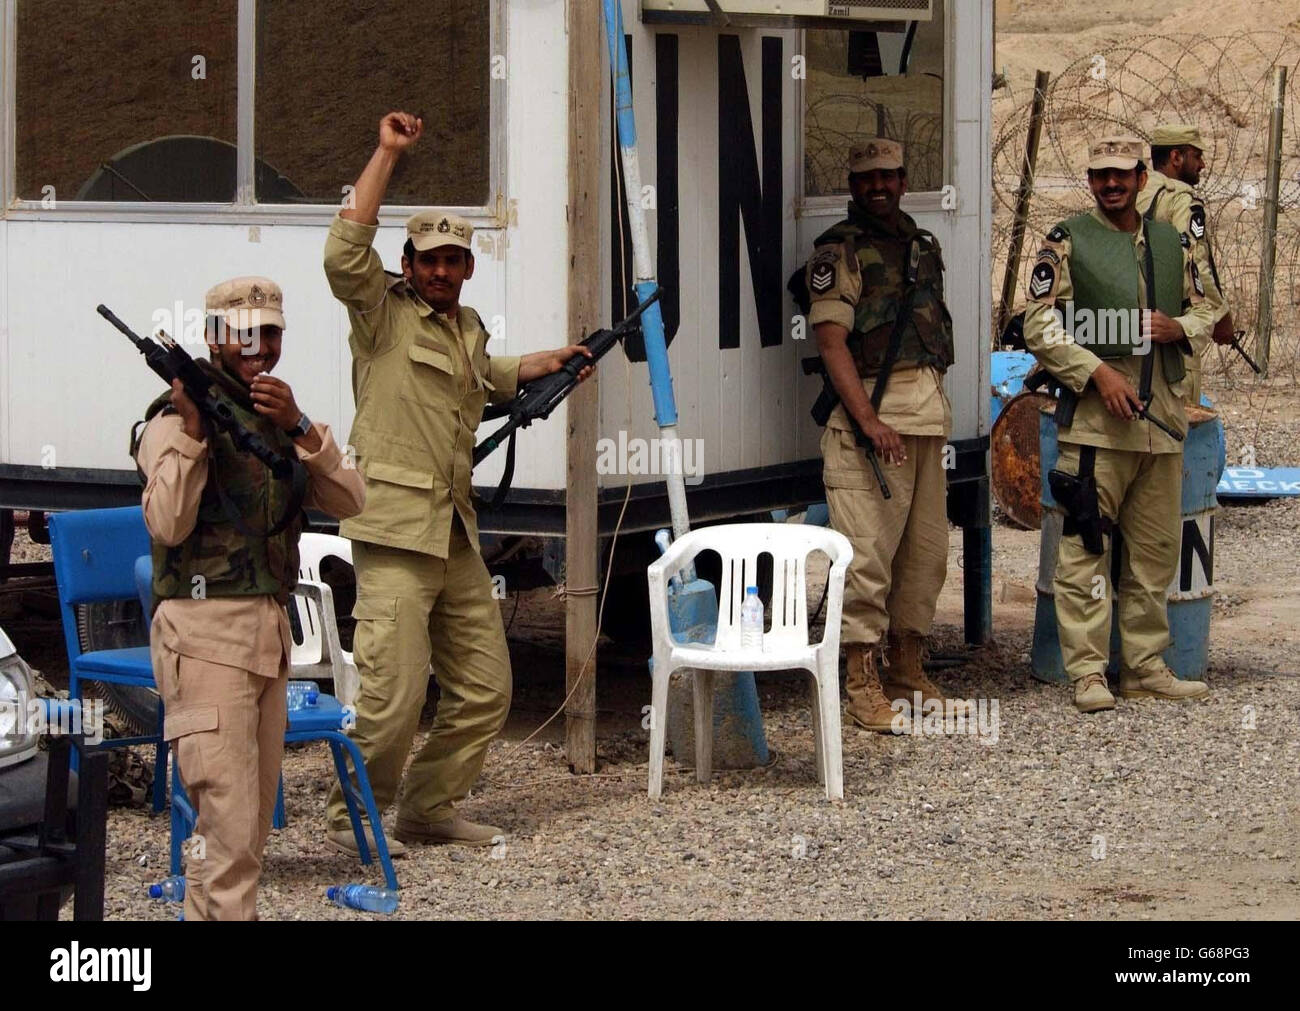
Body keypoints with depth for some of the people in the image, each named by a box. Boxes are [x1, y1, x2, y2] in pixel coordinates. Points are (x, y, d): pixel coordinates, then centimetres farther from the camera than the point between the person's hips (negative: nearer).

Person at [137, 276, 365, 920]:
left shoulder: (278, 418, 16)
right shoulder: (176, 419, -7)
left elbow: (347, 502, 3)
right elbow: (168, 525, -20)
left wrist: (300, 428, -12)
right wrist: (191, 426, -25)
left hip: (269, 631, 8)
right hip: (206, 632, -8)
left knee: (252, 824, 12)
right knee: (229, 829, -13)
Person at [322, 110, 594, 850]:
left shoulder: (468, 328, 21)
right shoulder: (384, 312, -1)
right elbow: (345, 252, -20)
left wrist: (548, 364, 32)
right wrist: (387, 155, -17)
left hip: (457, 533, 8)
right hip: (396, 530, -8)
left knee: (485, 687, 11)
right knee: (394, 691, -13)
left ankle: (431, 807, 24)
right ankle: (352, 818, 2)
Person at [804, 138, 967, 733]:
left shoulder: (923, 246, 18)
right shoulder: (839, 251, -5)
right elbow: (831, 340, -13)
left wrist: (936, 406, 13)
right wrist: (869, 420, -21)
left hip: (928, 411, 8)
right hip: (871, 408, -8)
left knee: (926, 549, 10)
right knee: (869, 548, -9)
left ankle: (907, 672, 20)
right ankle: (862, 684, -5)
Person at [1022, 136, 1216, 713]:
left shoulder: (1171, 244, 15)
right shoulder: (1067, 243, 1)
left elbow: (1203, 311, 22)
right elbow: (1039, 325, -5)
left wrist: (1180, 329, -2)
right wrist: (1098, 372, -15)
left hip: (1162, 418, 5)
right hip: (1094, 420, -5)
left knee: (1155, 549, 9)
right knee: (1084, 546, -8)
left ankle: (1144, 668, 17)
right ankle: (1088, 673, -5)